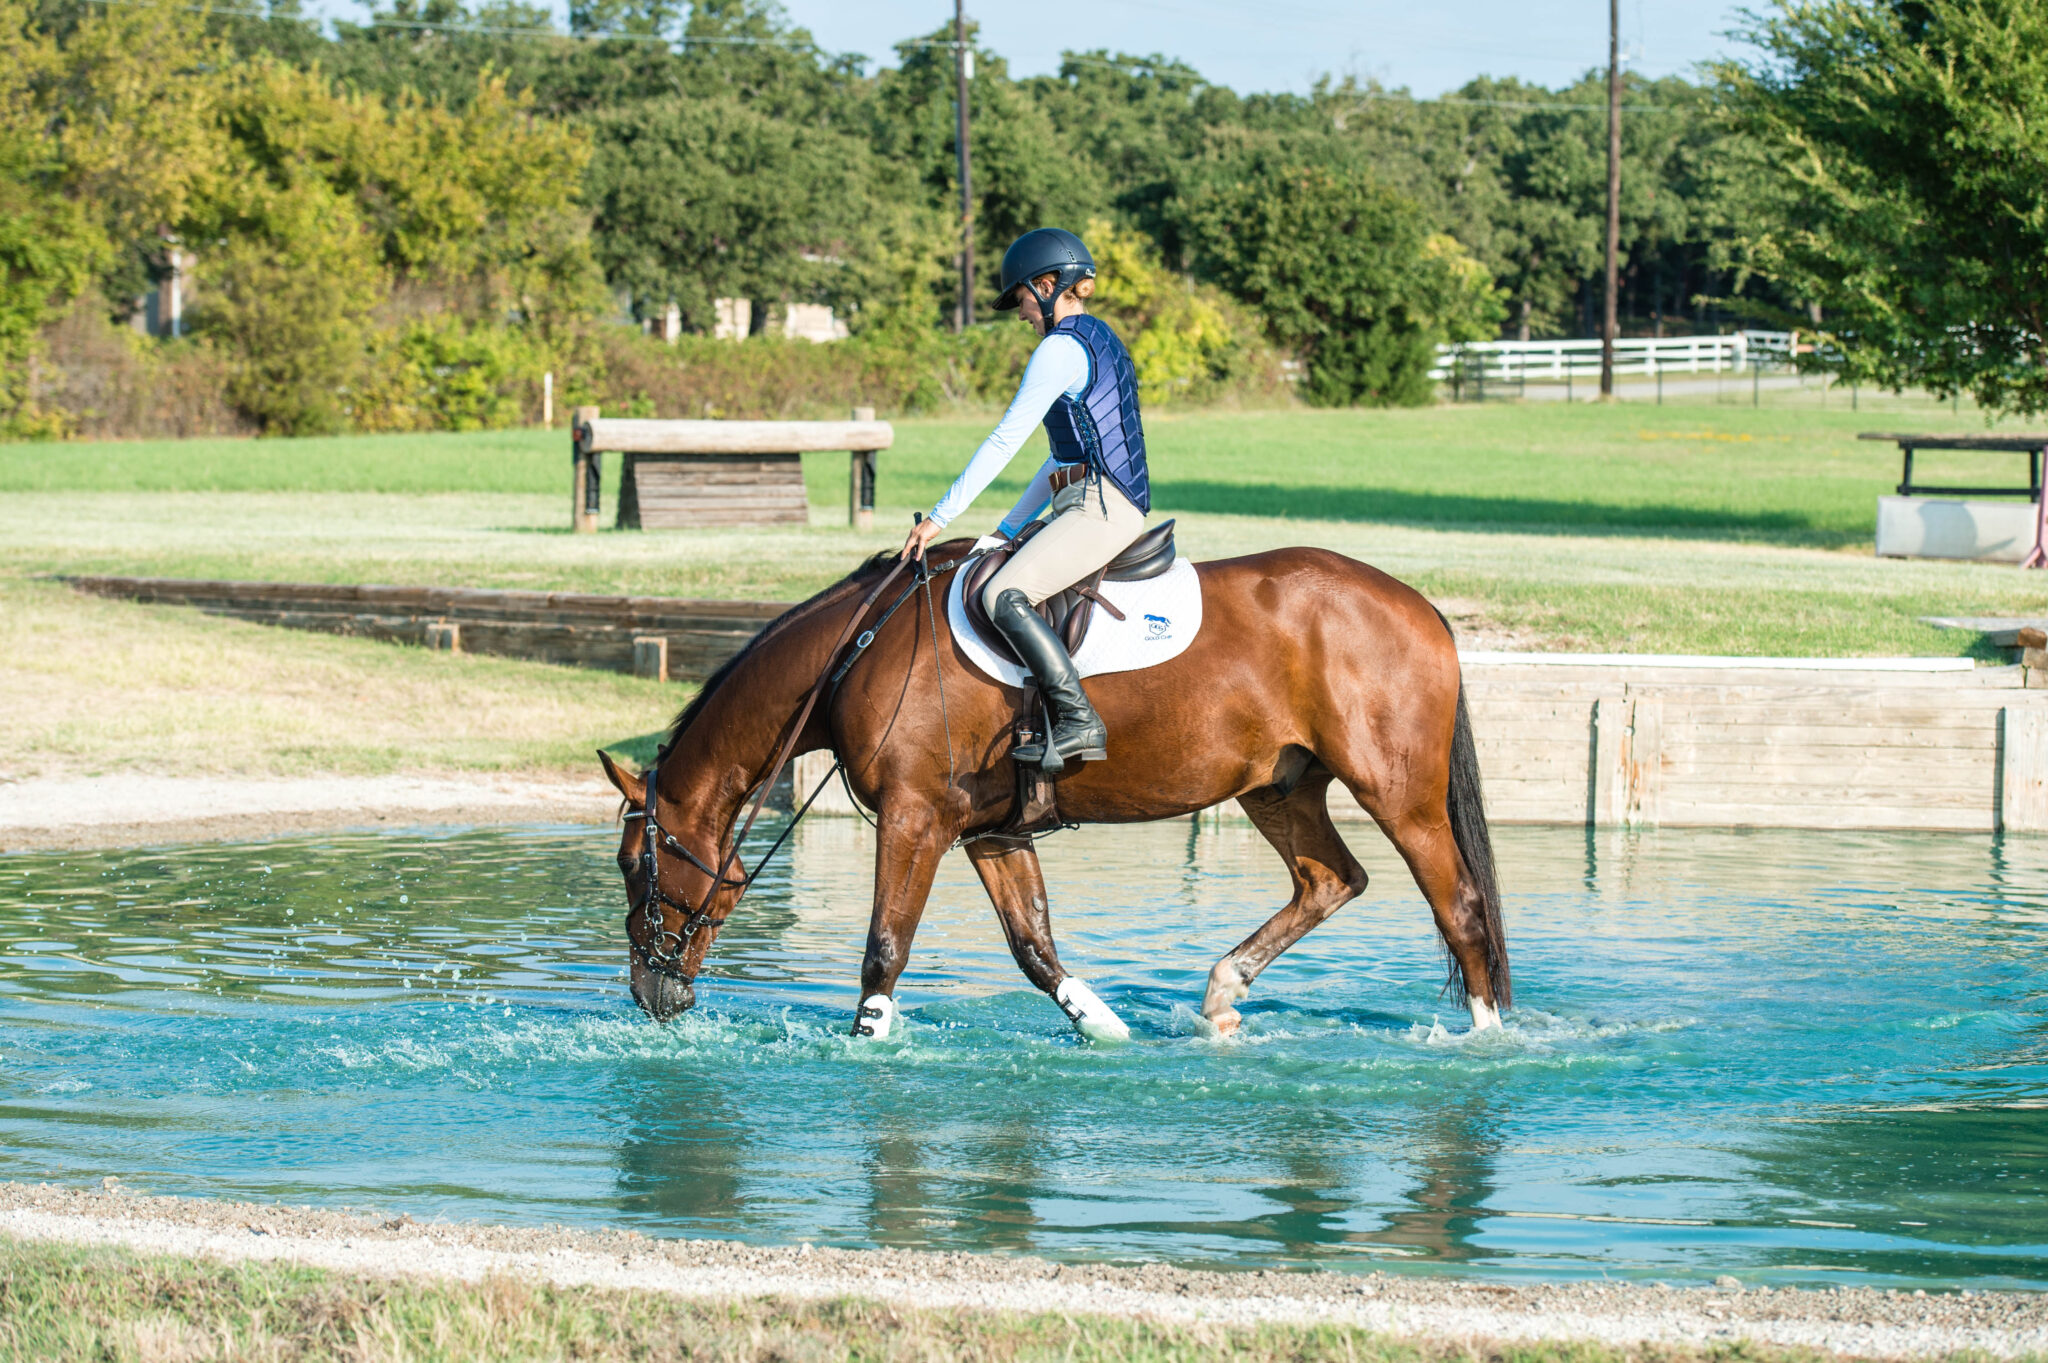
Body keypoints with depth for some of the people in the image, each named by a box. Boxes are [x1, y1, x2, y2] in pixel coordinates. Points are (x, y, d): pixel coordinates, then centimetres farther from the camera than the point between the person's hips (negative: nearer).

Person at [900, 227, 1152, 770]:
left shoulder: (1062, 348, -11)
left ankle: (1079, 723, -28)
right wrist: (1010, 527, 25)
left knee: (1005, 596, -23)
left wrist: (940, 516, -11)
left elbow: (1005, 441, -14)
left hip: (1100, 506, -11)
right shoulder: (1100, 341, 21)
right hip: (1100, 504, 11)